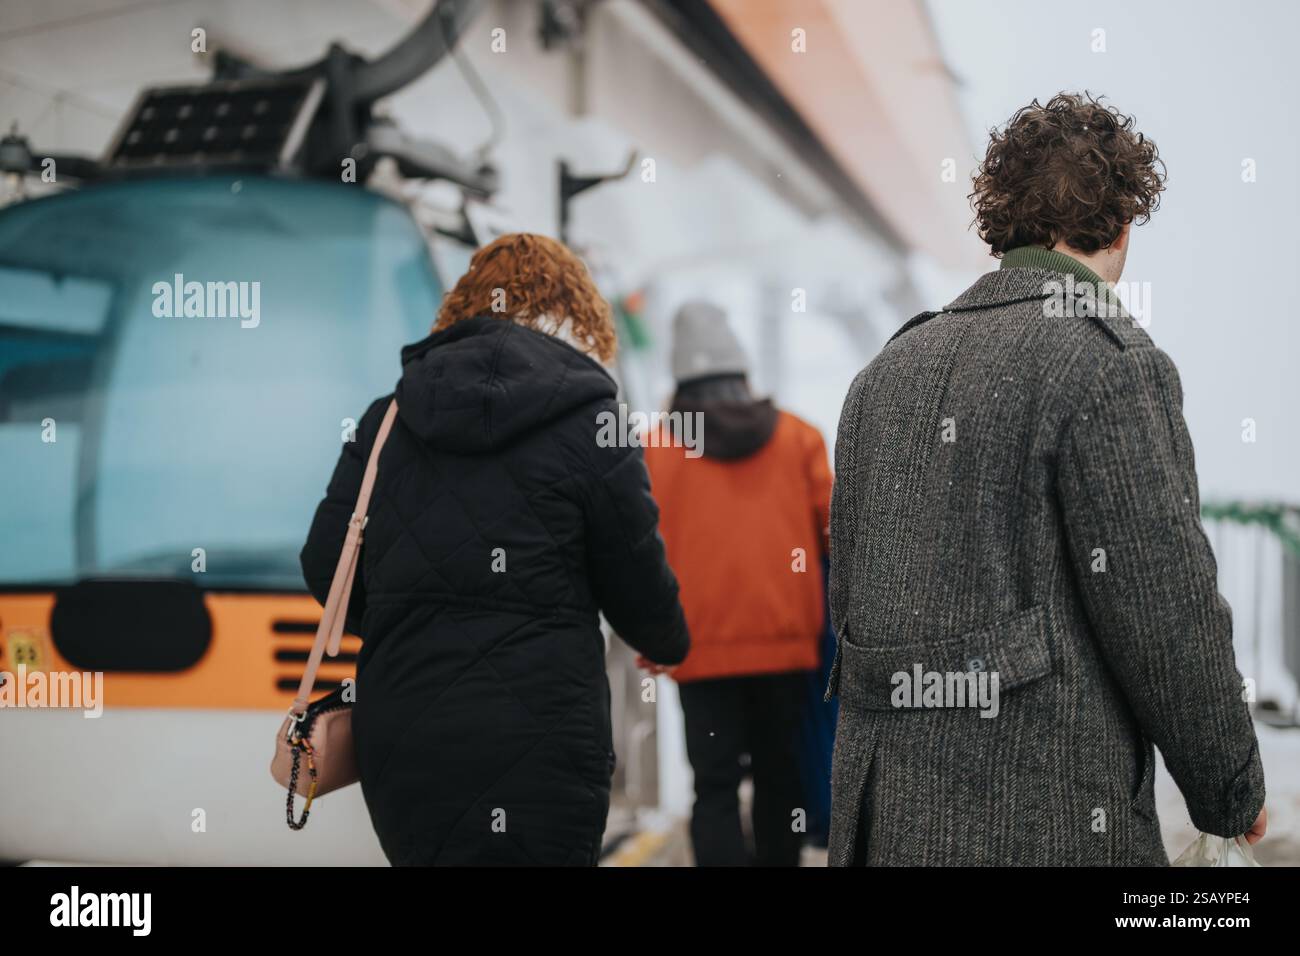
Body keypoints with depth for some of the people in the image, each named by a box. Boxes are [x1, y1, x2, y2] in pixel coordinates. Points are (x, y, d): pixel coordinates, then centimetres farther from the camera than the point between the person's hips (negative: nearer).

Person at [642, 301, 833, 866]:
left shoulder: (656, 450, -1)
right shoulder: (797, 438, 5)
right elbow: (836, 528, 2)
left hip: (704, 647, -2)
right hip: (787, 640, 2)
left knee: (715, 787, -1)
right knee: (779, 776, 16)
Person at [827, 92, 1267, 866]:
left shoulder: (890, 367, 11)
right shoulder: (1114, 364, -10)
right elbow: (1167, 616, -12)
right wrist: (1233, 796, 1)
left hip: (881, 810, 7)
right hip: (1043, 822, -7)